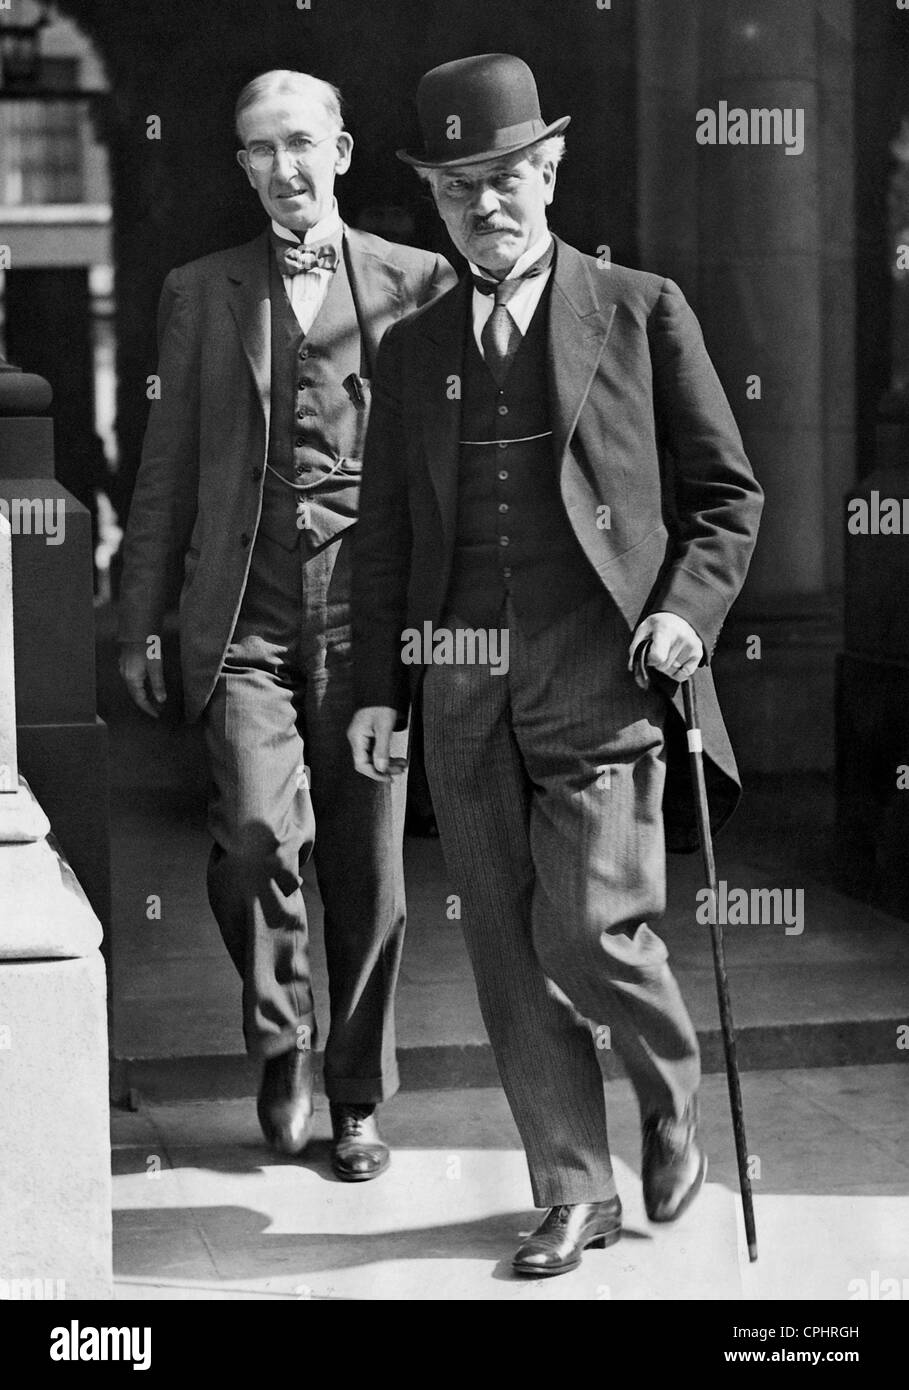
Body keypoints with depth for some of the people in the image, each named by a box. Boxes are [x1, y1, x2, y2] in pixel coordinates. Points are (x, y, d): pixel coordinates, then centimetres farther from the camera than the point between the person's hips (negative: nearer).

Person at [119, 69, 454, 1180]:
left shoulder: (416, 283, 6)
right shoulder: (200, 294, 11)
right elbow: (166, 469, 12)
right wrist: (141, 621, 8)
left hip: (371, 616, 0)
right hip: (247, 618, 0)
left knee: (367, 868, 5)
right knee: (254, 834, -18)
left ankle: (357, 1098, 22)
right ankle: (279, 1036, 9)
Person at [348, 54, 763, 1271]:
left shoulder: (641, 313, 5)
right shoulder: (411, 351, 14)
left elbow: (725, 494, 7)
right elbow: (385, 531, 15)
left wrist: (688, 608, -9)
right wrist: (377, 687, 7)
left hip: (603, 678, -4)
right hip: (465, 687, 4)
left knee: (593, 935, -11)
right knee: (510, 955, 5)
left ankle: (673, 1100, 20)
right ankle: (575, 1194, 18)